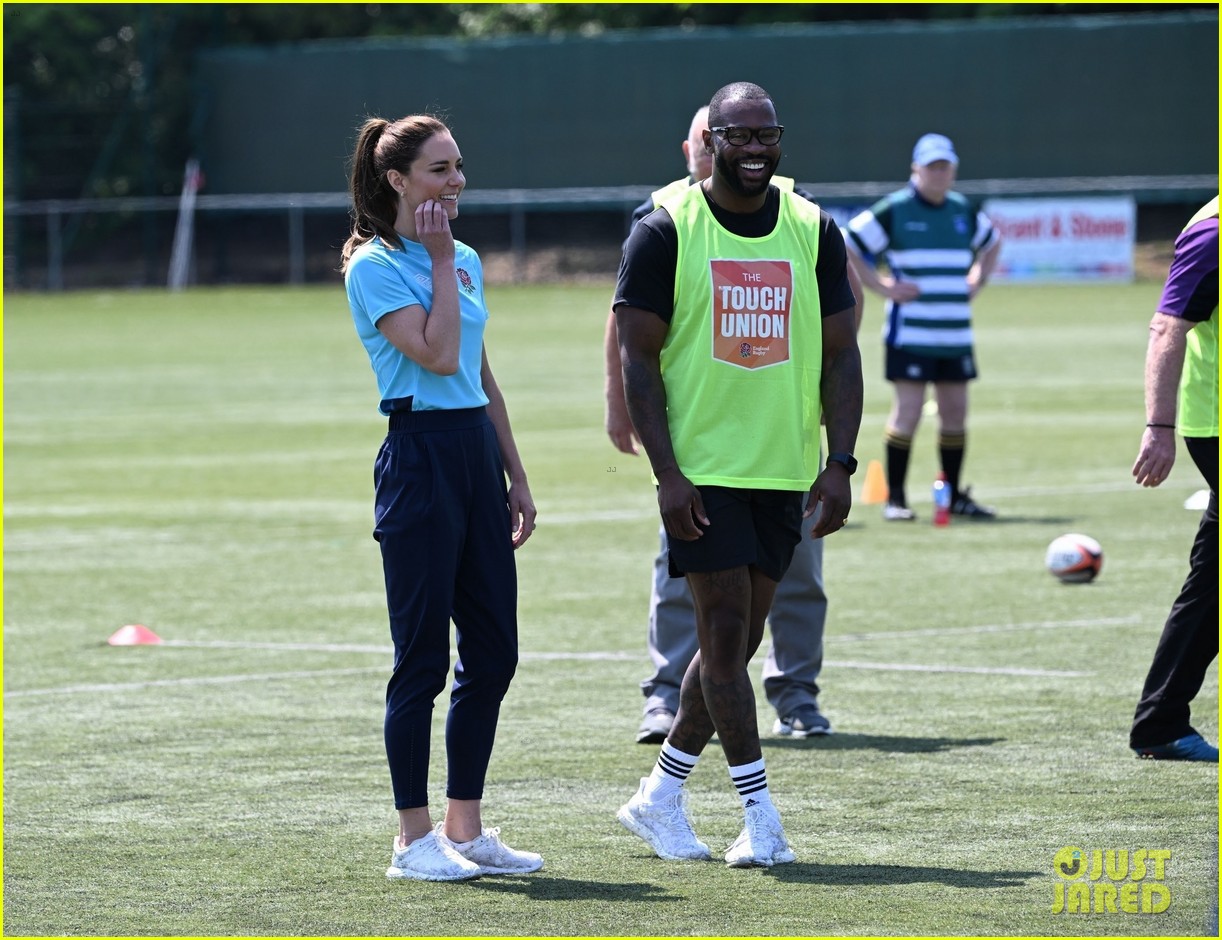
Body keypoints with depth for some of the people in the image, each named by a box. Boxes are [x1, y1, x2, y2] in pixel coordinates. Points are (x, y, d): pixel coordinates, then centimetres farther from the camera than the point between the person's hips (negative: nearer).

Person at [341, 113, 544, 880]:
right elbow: (437, 353, -20)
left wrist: (516, 477, 18)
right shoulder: (374, 266, -8)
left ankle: (466, 829, 16)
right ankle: (414, 839, 3)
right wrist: (441, 261, -11)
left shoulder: (467, 261, 15)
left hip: (476, 451, 8)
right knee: (423, 658, -4)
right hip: (419, 454, -8)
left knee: (494, 651, 7)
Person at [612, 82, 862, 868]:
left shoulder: (814, 231, 5)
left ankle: (662, 795, 22)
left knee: (737, 639, 8)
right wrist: (667, 472, -13)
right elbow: (638, 356, -6)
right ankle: (761, 817, -2)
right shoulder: (666, 231, -5)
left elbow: (840, 353, 7)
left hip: (785, 470, 4)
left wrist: (840, 462, -3)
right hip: (703, 470, -4)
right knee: (726, 631, -7)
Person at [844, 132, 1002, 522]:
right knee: (907, 412, -7)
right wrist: (881, 286, -8)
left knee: (955, 413, 8)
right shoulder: (894, 210, -4)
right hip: (910, 332, -6)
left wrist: (976, 281, 18)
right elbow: (846, 246, -3)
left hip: (956, 334, 6)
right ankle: (895, 498, 0)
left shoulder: (963, 212, 13)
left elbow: (991, 242, 33)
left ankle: (955, 496, 18)